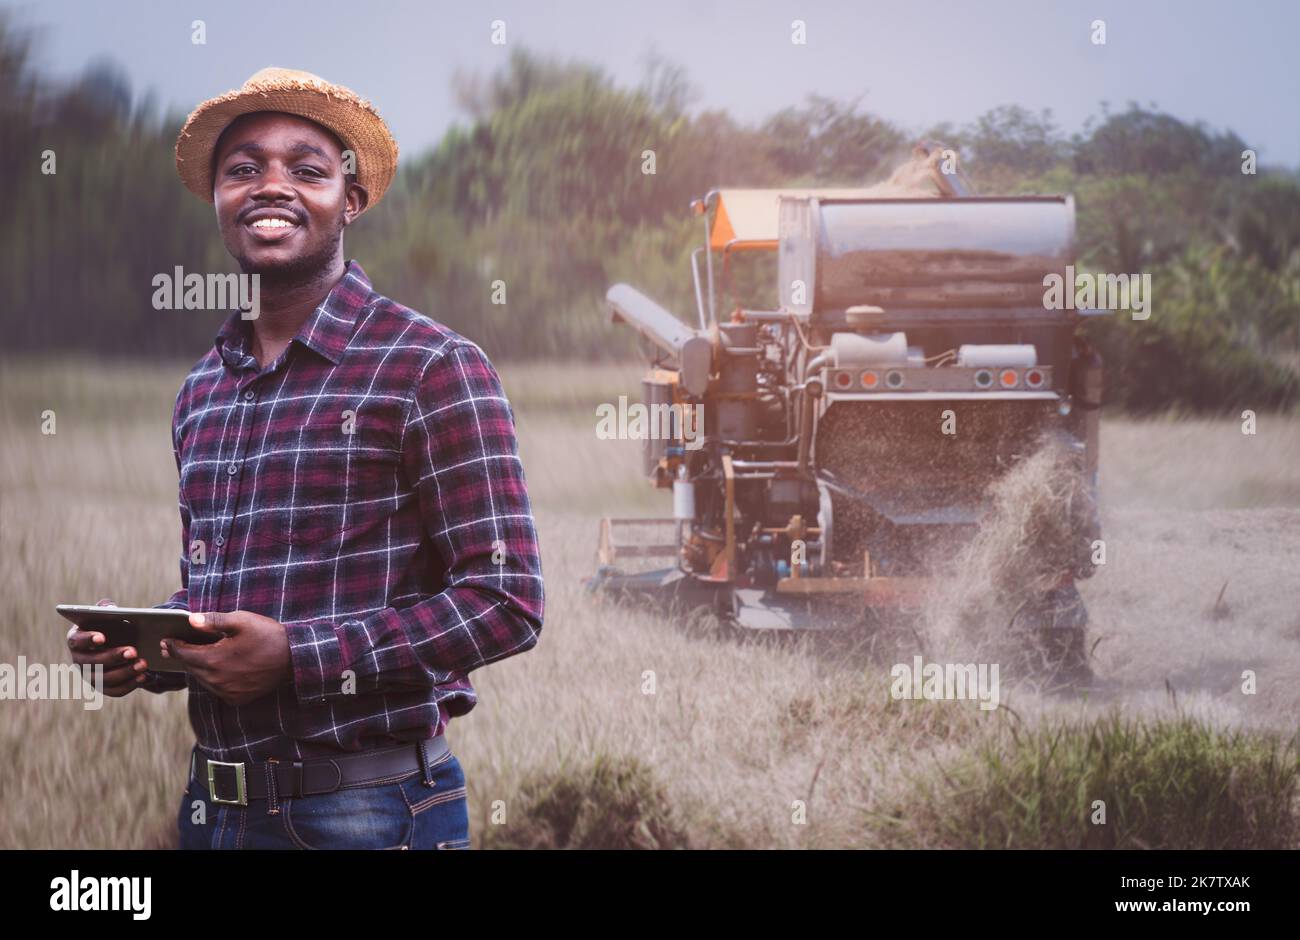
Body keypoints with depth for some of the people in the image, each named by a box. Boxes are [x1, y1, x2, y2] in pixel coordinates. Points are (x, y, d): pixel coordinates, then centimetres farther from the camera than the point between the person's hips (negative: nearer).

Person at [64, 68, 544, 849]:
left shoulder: (432, 368, -8)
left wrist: (296, 656, -21)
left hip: (370, 809, -6)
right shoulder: (201, 393, 13)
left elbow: (506, 603, -14)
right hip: (217, 807, 6)